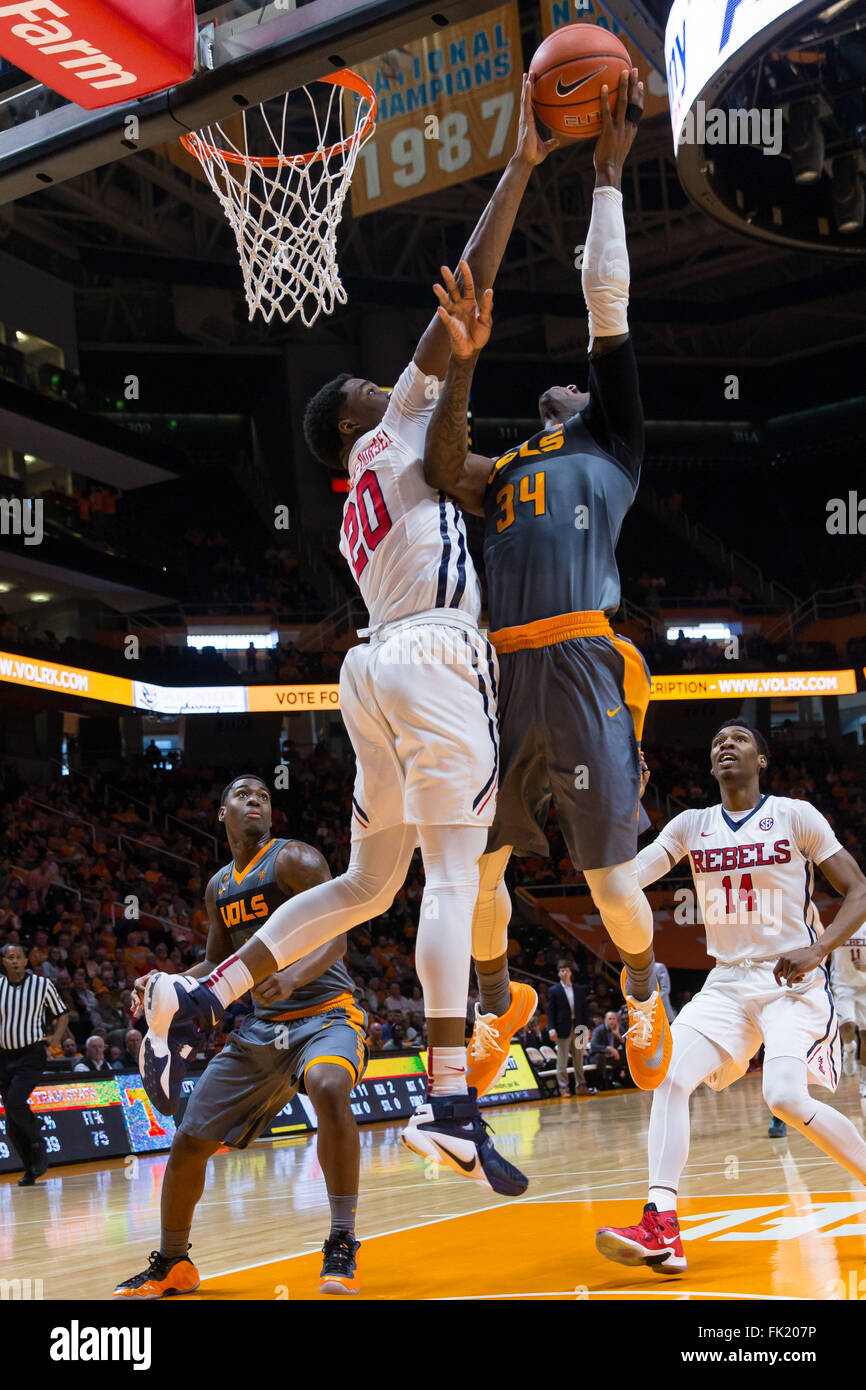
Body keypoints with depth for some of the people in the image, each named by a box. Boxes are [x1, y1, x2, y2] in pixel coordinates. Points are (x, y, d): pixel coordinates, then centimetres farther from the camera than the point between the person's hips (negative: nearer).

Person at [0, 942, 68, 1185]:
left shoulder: (42, 984, -3)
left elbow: (61, 1015, 8)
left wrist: (56, 1037, -8)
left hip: (32, 1055, -3)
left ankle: (38, 1142, 3)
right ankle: (31, 1171, 18)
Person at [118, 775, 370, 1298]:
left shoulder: (294, 858, -8)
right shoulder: (220, 886, 13)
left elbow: (335, 937, -20)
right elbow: (217, 963, 24)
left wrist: (293, 976, -40)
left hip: (326, 1013, -6)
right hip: (261, 1025, 7)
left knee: (328, 1087, -39)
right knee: (190, 1139, 2)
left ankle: (342, 1247, -28)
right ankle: (172, 1265, 25)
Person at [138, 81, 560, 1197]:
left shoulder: (359, 510, 28)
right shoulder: (395, 434, 6)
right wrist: (520, 167, 1)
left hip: (378, 669, 9)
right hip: (437, 658, -9)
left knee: (368, 883, 13)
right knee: (454, 876, -13)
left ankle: (197, 1000, 7)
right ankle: (449, 1105, -18)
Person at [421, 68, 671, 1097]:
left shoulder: (611, 446, 16)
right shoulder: (500, 472, 24)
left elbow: (607, 306, 9)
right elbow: (440, 470, 0)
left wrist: (607, 171, 9)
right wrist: (463, 361, -11)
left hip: (584, 672, -4)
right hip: (504, 678, 4)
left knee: (612, 882, -1)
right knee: (479, 869, 10)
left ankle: (644, 995, 28)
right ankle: (492, 1010, 33)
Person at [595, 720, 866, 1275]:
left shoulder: (795, 815, -4)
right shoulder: (691, 826, 7)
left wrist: (820, 948, -20)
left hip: (793, 981, -4)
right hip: (728, 983, 5)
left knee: (786, 1097, -24)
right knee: (670, 1075, -16)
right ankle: (662, 1231, -19)